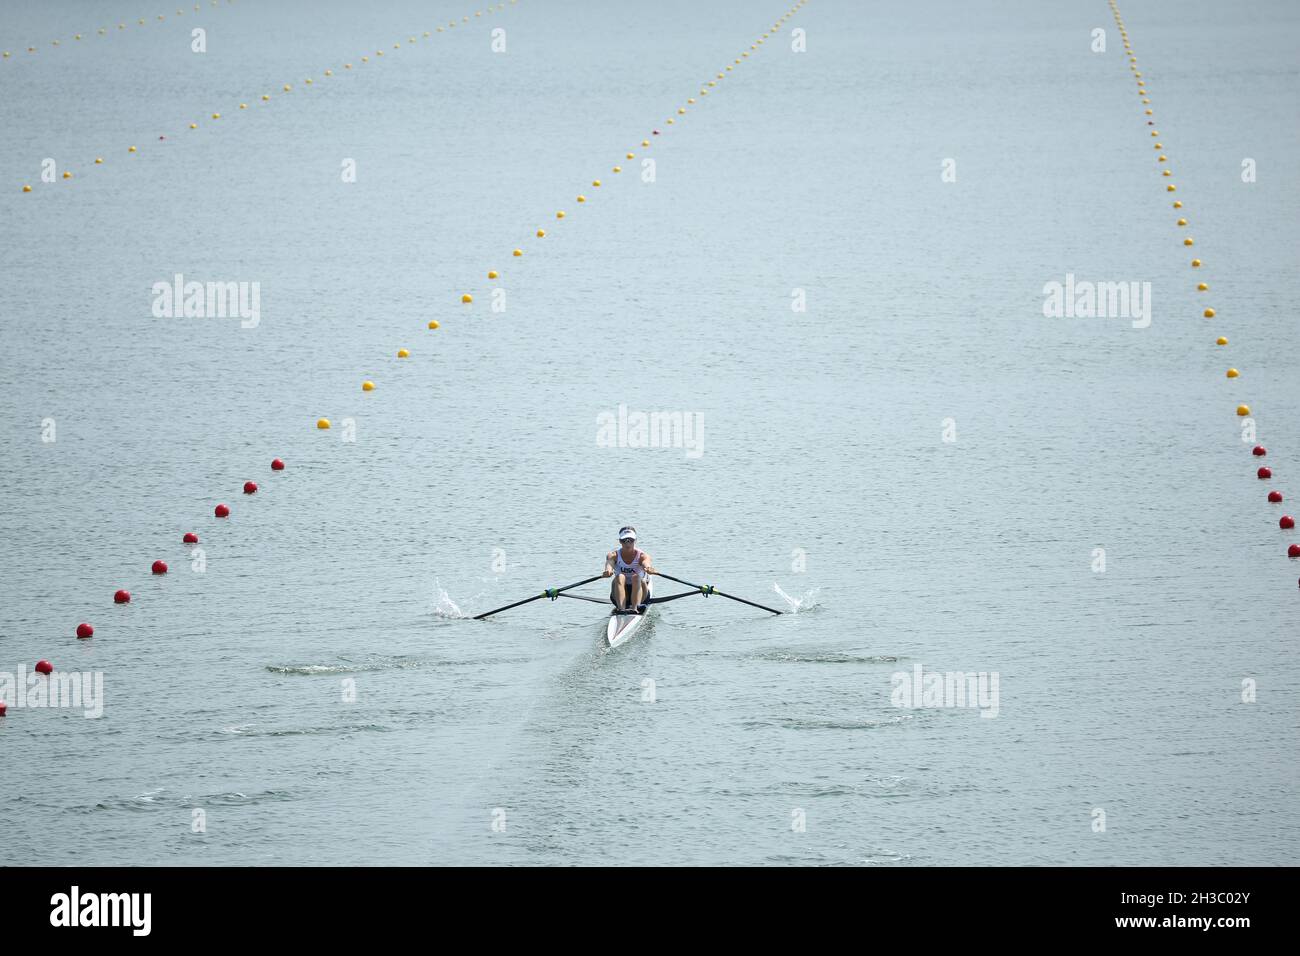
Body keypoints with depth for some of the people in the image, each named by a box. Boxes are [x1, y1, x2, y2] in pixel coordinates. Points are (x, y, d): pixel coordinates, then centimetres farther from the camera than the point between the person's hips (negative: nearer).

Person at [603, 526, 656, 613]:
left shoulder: (642, 556, -4)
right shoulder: (614, 555, 0)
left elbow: (646, 563, -28)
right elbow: (609, 562, -24)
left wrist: (648, 568, -54)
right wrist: (608, 571, -49)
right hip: (619, 595, 1)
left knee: (636, 577, -29)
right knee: (620, 577, -28)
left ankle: (635, 607, -52)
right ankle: (621, 608, -49)